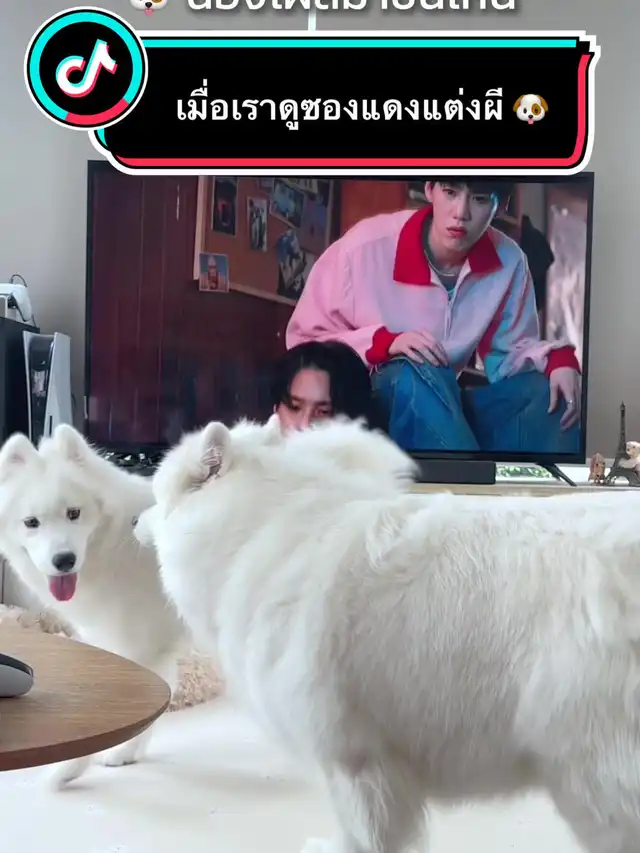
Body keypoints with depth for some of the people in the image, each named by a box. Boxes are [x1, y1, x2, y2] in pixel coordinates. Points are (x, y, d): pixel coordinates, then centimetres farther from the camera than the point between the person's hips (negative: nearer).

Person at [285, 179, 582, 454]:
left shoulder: (509, 261, -6)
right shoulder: (366, 246, -18)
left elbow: (507, 355, 2)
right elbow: (303, 342, -10)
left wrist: (558, 359, -21)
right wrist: (385, 343, -26)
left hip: (444, 405, 4)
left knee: (548, 390, -19)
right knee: (417, 373, -36)